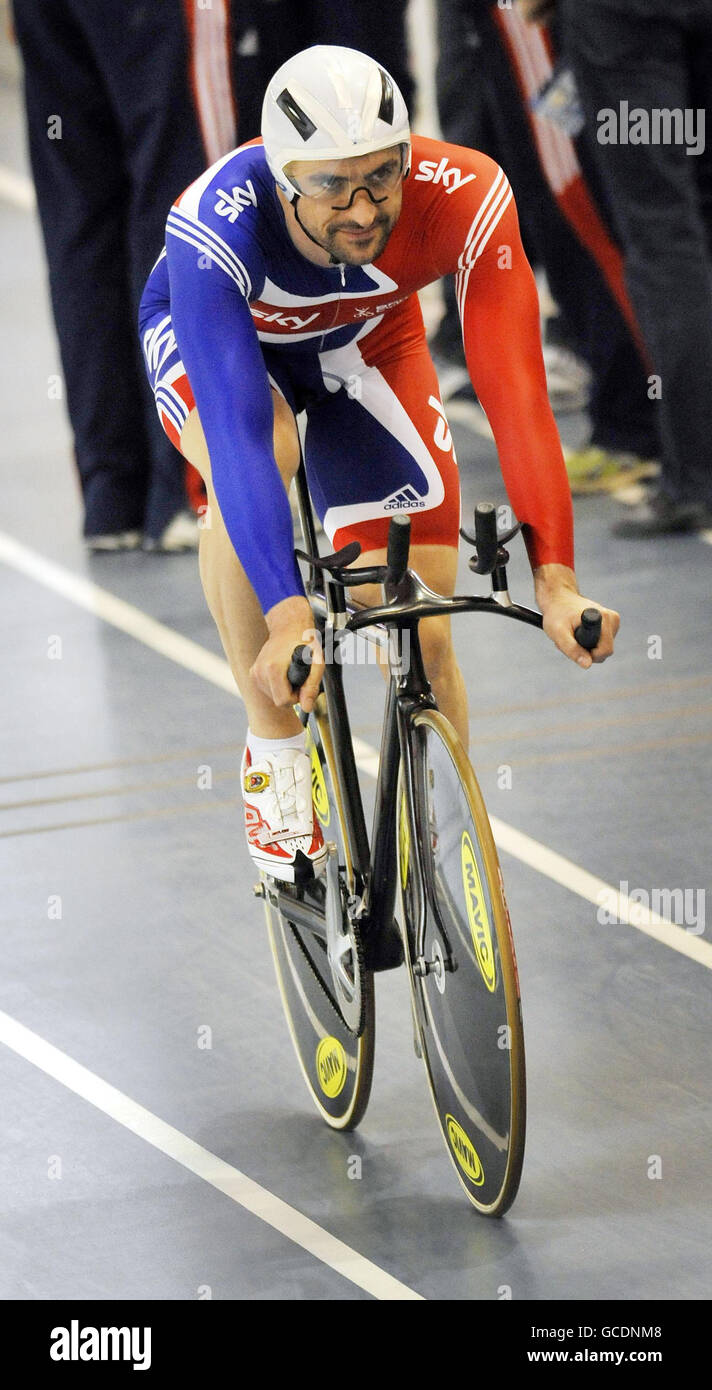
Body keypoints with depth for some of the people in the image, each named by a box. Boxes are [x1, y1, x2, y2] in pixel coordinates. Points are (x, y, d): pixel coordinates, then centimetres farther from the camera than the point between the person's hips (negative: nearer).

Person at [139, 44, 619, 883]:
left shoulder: (463, 199, -37)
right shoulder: (213, 229, -42)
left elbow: (515, 391, -40)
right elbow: (236, 429, -49)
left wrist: (554, 578, -50)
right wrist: (289, 619, -58)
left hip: (366, 340, 2)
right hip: (208, 335, -2)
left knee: (422, 641, -9)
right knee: (261, 459, -37)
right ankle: (275, 754, -19)